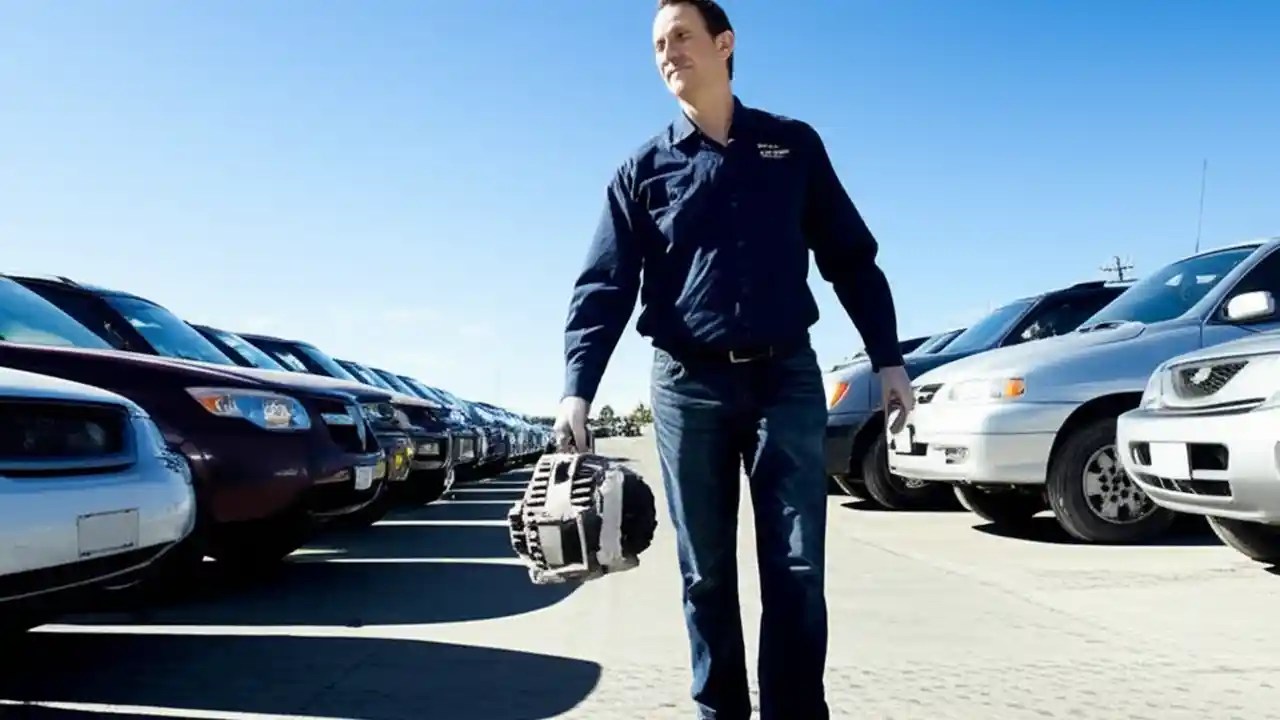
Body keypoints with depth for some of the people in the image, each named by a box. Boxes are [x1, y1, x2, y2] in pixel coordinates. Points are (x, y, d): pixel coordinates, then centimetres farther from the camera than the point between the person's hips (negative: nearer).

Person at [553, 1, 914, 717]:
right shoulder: (643, 170, 7)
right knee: (706, 571, 7)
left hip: (787, 375, 0)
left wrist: (888, 358, 3)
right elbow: (603, 288, -1)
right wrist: (578, 390, -13)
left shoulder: (794, 145, 10)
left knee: (797, 567, -2)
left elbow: (852, 259, 10)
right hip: (687, 385, 0)